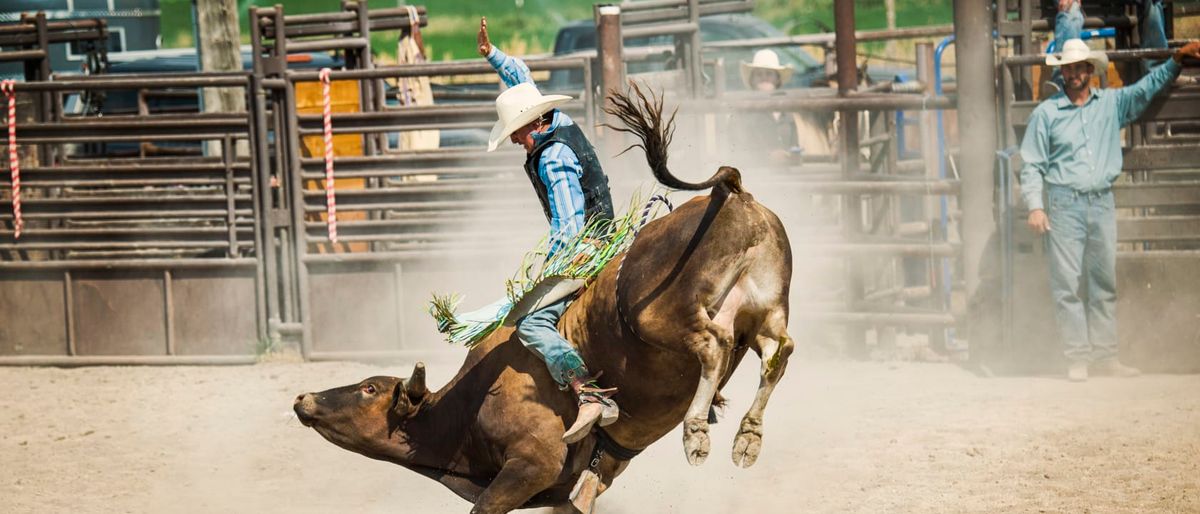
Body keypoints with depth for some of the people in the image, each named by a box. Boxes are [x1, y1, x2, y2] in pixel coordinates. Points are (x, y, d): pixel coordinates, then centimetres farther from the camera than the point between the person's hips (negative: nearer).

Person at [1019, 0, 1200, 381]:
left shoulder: (1112, 104, 11)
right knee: (1067, 284, -5)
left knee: (1105, 282, 5)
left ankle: (1105, 355, 9)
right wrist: (1034, 206, -6)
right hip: (1064, 205, -3)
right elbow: (1031, 164, 3)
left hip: (1102, 203, 3)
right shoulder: (1046, 113, 4)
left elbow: (1147, 88, 9)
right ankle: (1077, 358, -3)